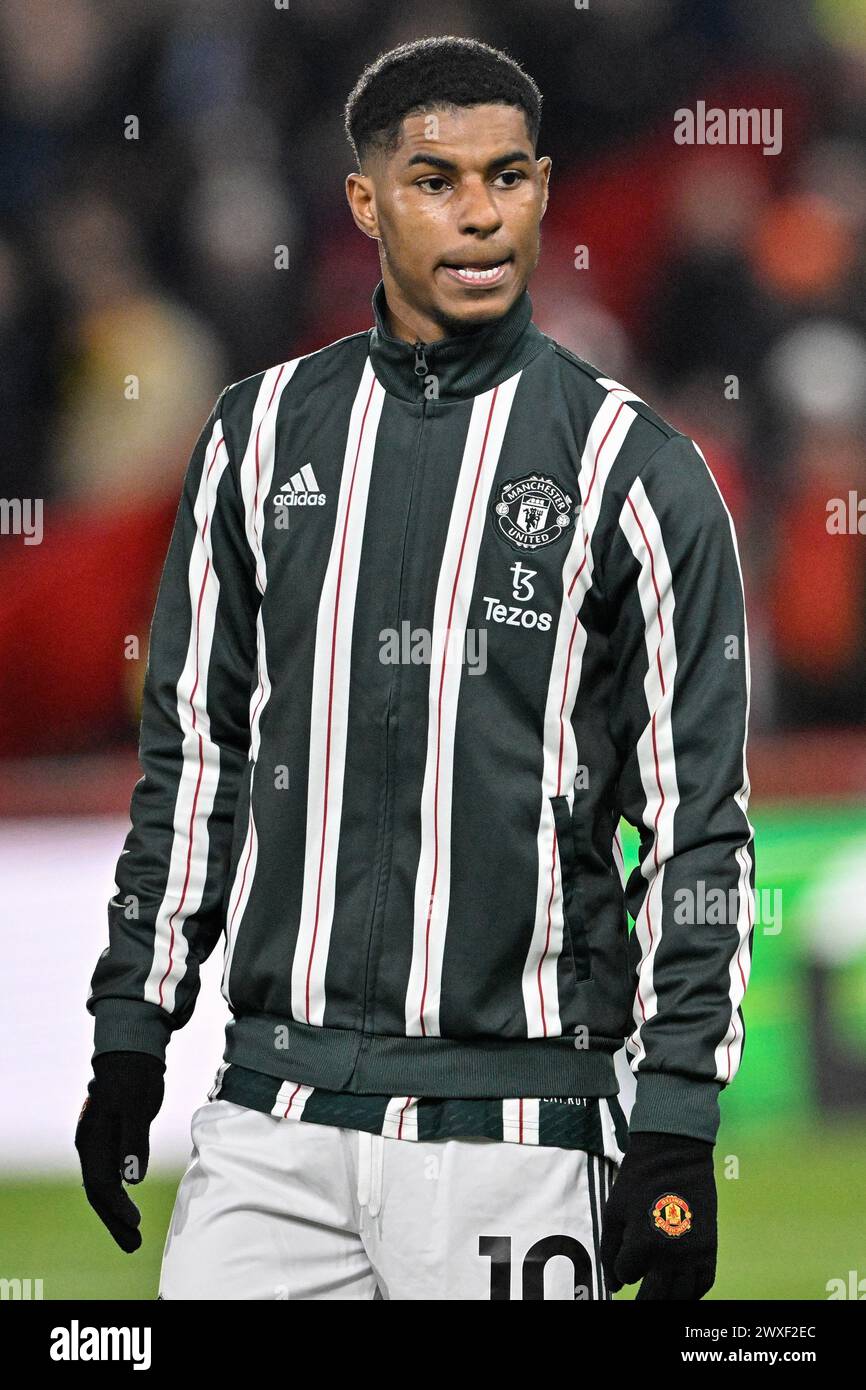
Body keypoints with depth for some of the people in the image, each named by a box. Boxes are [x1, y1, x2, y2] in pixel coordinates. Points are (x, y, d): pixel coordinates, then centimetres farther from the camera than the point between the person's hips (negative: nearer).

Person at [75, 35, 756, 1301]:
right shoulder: (266, 436, 10)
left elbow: (699, 824, -2)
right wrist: (132, 1033, 12)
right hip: (274, 1115, 3)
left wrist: (676, 1135, -7)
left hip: (511, 1133, -3)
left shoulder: (634, 471, -1)